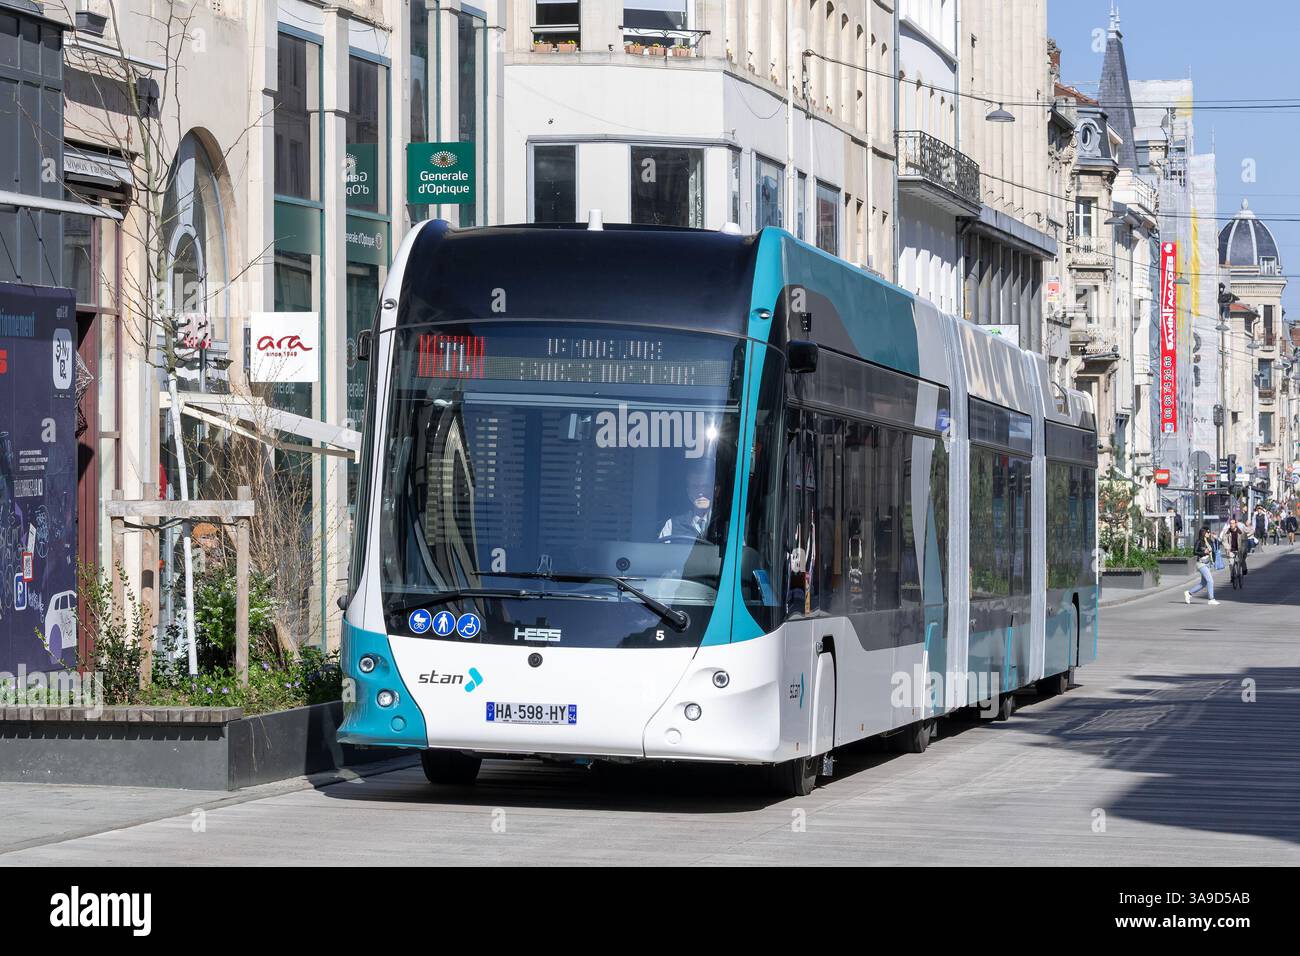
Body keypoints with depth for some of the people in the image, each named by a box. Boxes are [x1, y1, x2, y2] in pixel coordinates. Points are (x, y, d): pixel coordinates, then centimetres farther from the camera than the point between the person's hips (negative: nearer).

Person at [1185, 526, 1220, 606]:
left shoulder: (1209, 541, 10)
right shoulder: (1199, 542, -9)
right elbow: (1194, 552, -10)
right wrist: (1204, 552, -21)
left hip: (1208, 564, 8)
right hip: (1201, 564, -8)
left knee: (1203, 583, 11)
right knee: (1210, 581, -14)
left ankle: (1189, 593, 23)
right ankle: (1211, 599, -11)